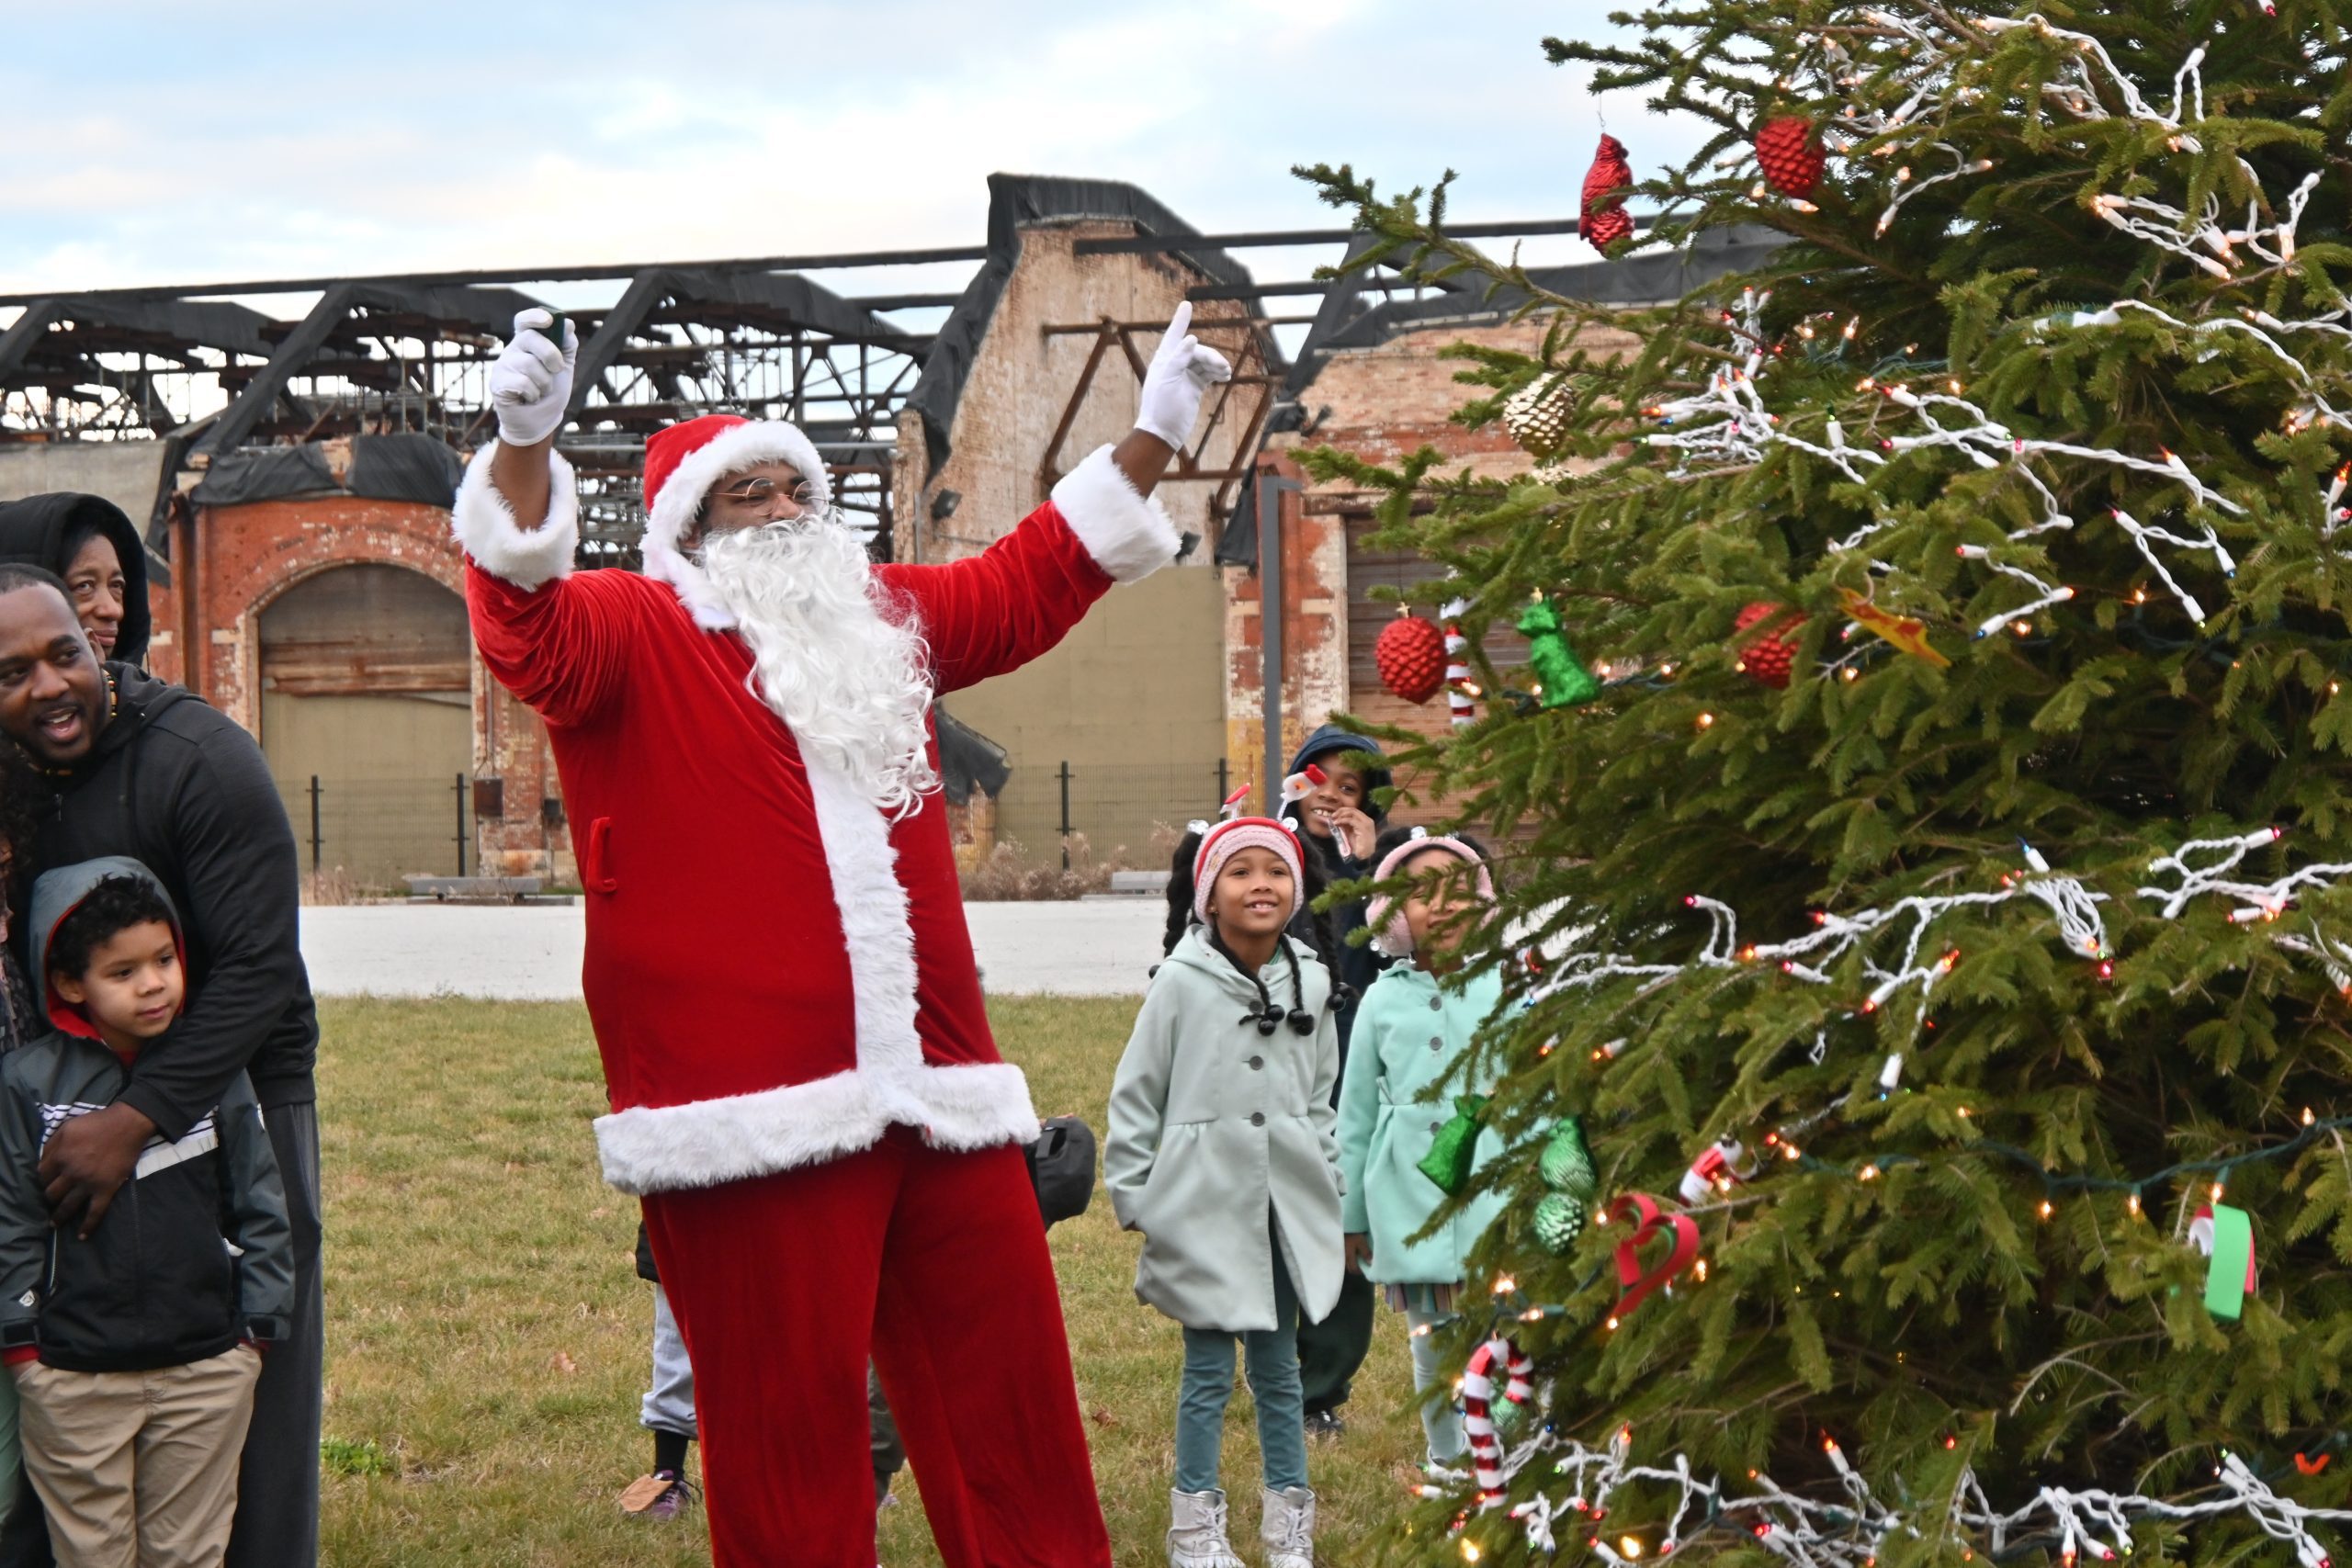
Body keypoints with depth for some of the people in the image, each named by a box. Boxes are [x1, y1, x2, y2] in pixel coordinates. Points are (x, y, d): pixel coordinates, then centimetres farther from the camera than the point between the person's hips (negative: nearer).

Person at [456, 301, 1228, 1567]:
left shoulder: (883, 623, 21)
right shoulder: (635, 636, 3)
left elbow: (1030, 582, 31)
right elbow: (529, 627, -16)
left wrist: (1151, 439, 28)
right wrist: (524, 446, -33)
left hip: (940, 1101, 6)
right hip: (751, 1113, -6)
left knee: (1009, 1394, 11)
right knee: (787, 1417, -1)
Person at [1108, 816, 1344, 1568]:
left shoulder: (1310, 982, 4)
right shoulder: (1182, 982, -8)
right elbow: (1136, 1094, -3)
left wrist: (1329, 1187, 12)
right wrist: (1133, 1196, -4)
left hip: (1287, 1209, 3)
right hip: (1205, 1208, -3)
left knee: (1279, 1367, 12)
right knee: (1208, 1371, 4)